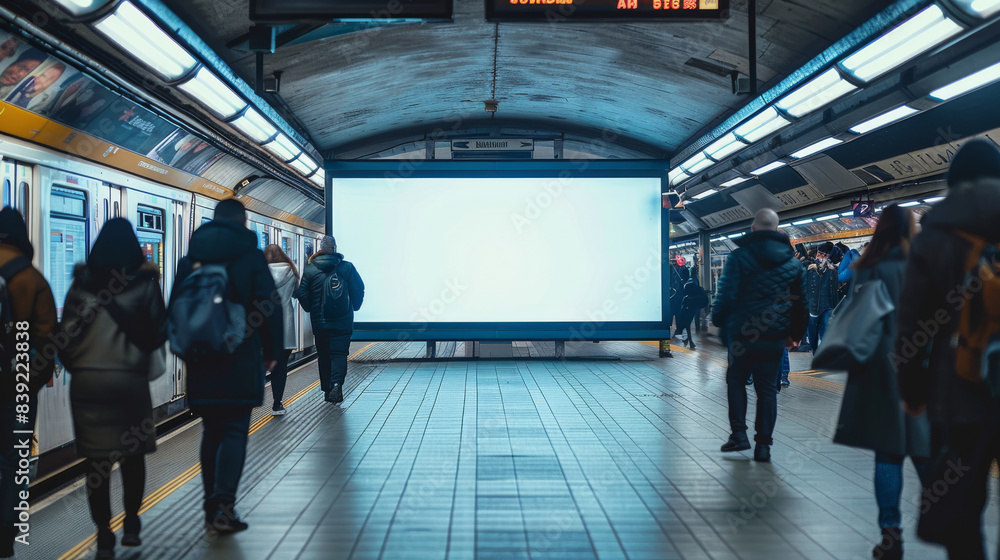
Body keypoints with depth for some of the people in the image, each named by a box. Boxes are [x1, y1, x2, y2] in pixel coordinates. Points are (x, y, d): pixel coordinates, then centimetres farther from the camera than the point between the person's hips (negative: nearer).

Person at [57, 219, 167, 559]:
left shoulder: (82, 282, 2)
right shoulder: (144, 283, -3)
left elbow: (66, 332, 2)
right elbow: (158, 332, 0)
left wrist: (75, 367, 15)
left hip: (86, 381, 1)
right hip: (130, 379, -1)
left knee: (97, 458, 5)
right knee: (133, 454, 14)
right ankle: (131, 525, 18)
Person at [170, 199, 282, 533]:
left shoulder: (190, 258, 9)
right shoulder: (251, 256, -3)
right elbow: (269, 306, -7)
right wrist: (272, 351, 3)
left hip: (201, 359, 4)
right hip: (240, 360, -4)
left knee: (212, 431, 14)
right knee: (235, 432, -2)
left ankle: (212, 505, 18)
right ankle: (223, 506, -12)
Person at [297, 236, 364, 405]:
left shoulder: (309, 269, -2)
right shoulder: (347, 267, -4)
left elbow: (302, 294, 0)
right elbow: (358, 290, -1)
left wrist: (310, 309, 17)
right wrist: (354, 308, 17)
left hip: (319, 321, 1)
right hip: (343, 321, -1)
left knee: (324, 355, 12)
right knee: (339, 352, 0)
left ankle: (327, 389, 15)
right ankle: (337, 383, -23)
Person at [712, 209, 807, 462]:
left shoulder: (739, 257, -7)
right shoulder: (793, 262, 6)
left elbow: (726, 295, -11)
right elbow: (800, 301, 10)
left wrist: (718, 321, 4)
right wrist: (794, 334, 18)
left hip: (742, 333, -3)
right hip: (775, 336, 3)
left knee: (736, 378, 16)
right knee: (768, 388, 8)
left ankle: (739, 433, 5)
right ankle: (763, 444, 6)